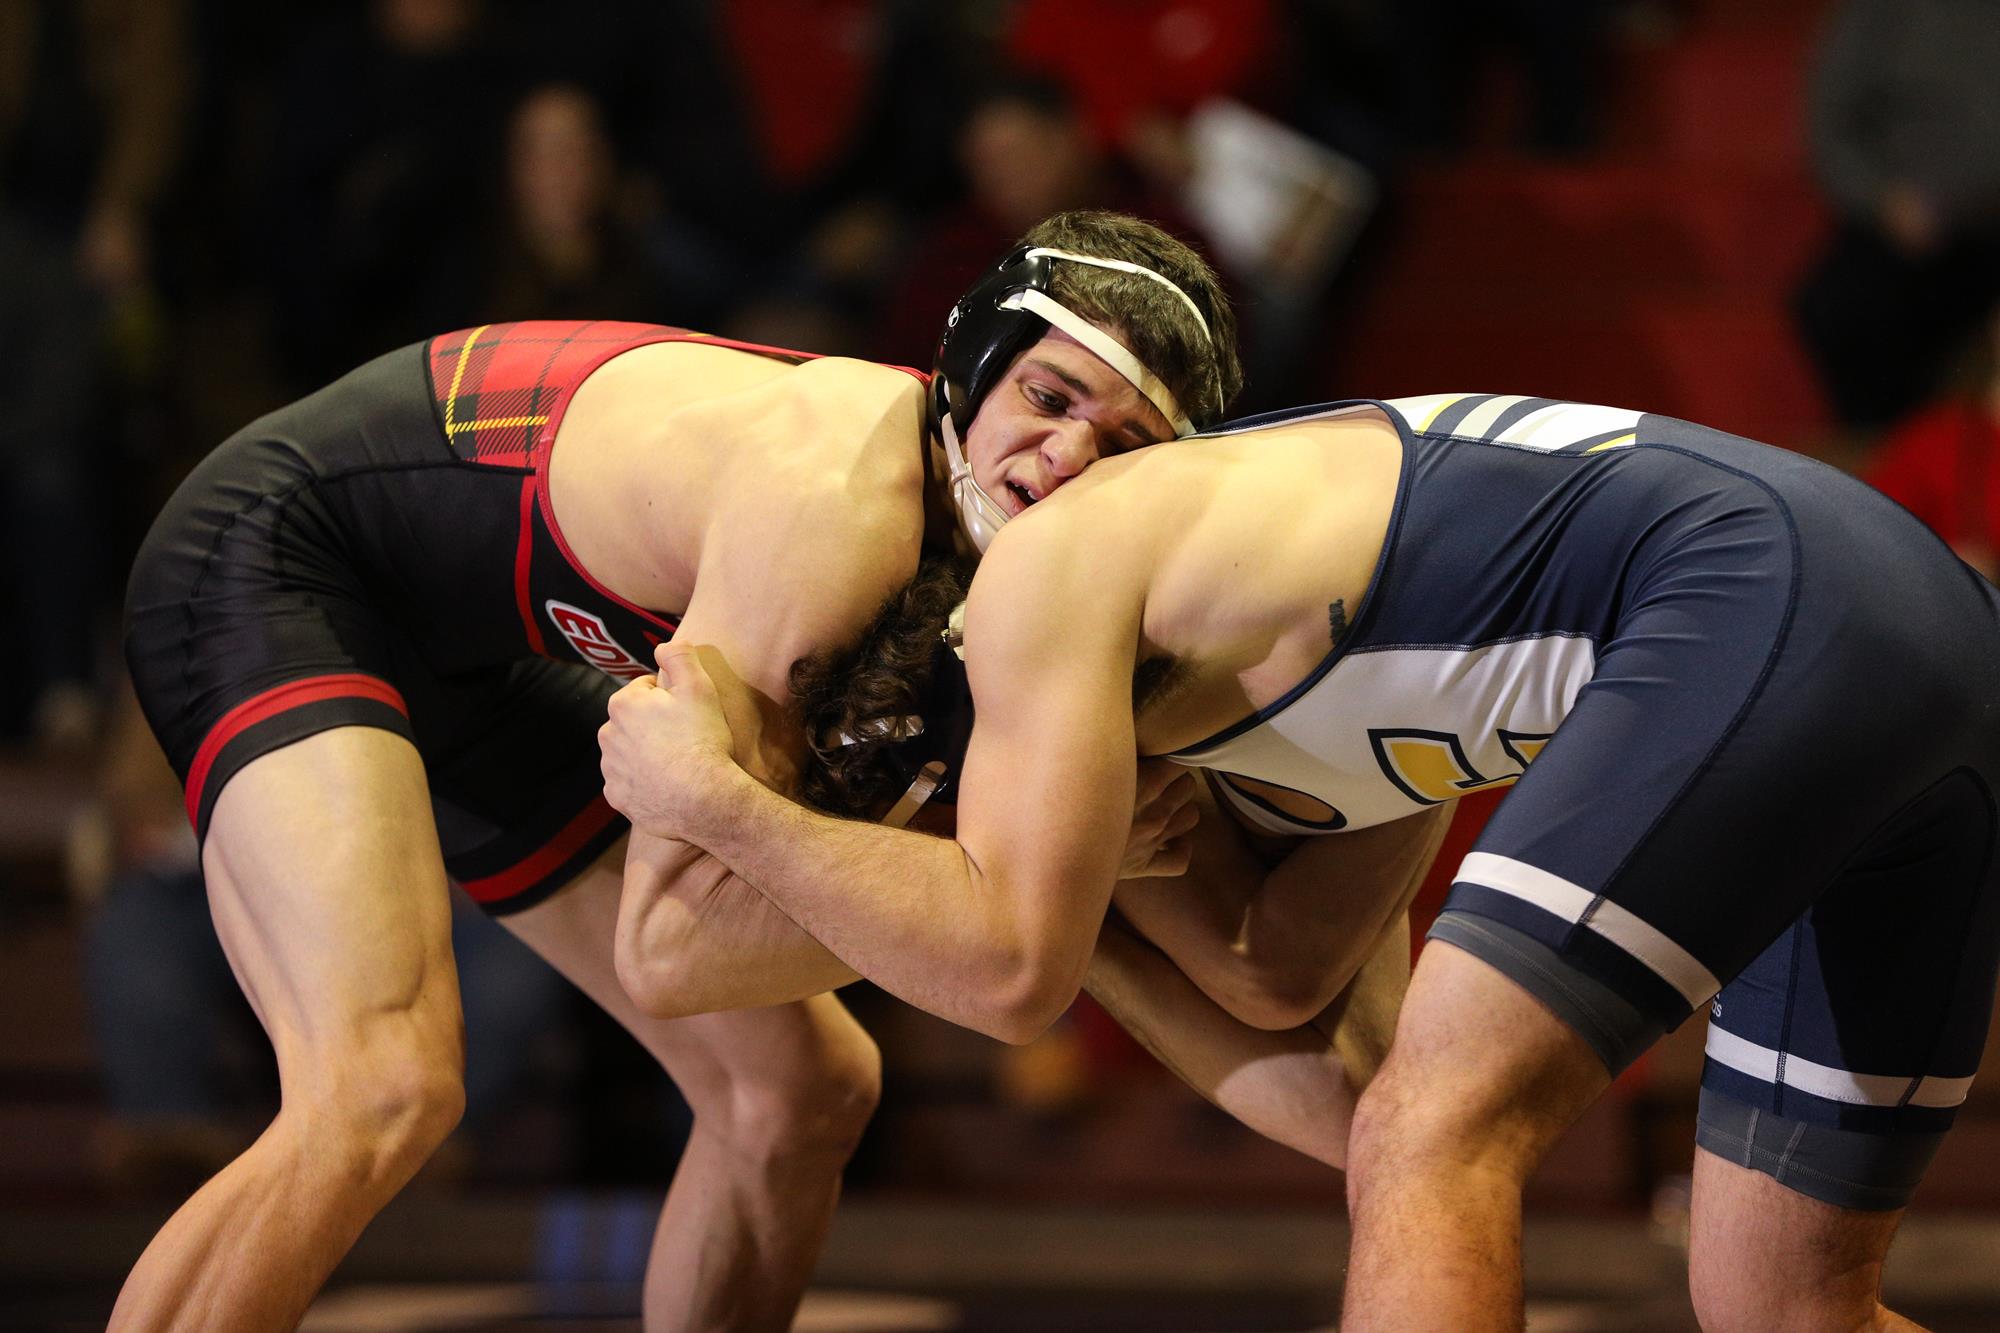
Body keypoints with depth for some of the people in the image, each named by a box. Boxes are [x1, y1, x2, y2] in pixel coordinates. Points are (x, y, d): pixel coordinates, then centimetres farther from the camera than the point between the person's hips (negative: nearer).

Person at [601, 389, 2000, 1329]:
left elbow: (1014, 969, 0)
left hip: (1765, 604, -9)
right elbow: (1283, 970, 29)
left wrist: (716, 802, 10)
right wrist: (1088, 769, 27)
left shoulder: (1053, 560, 7)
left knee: (1428, 1150, -11)